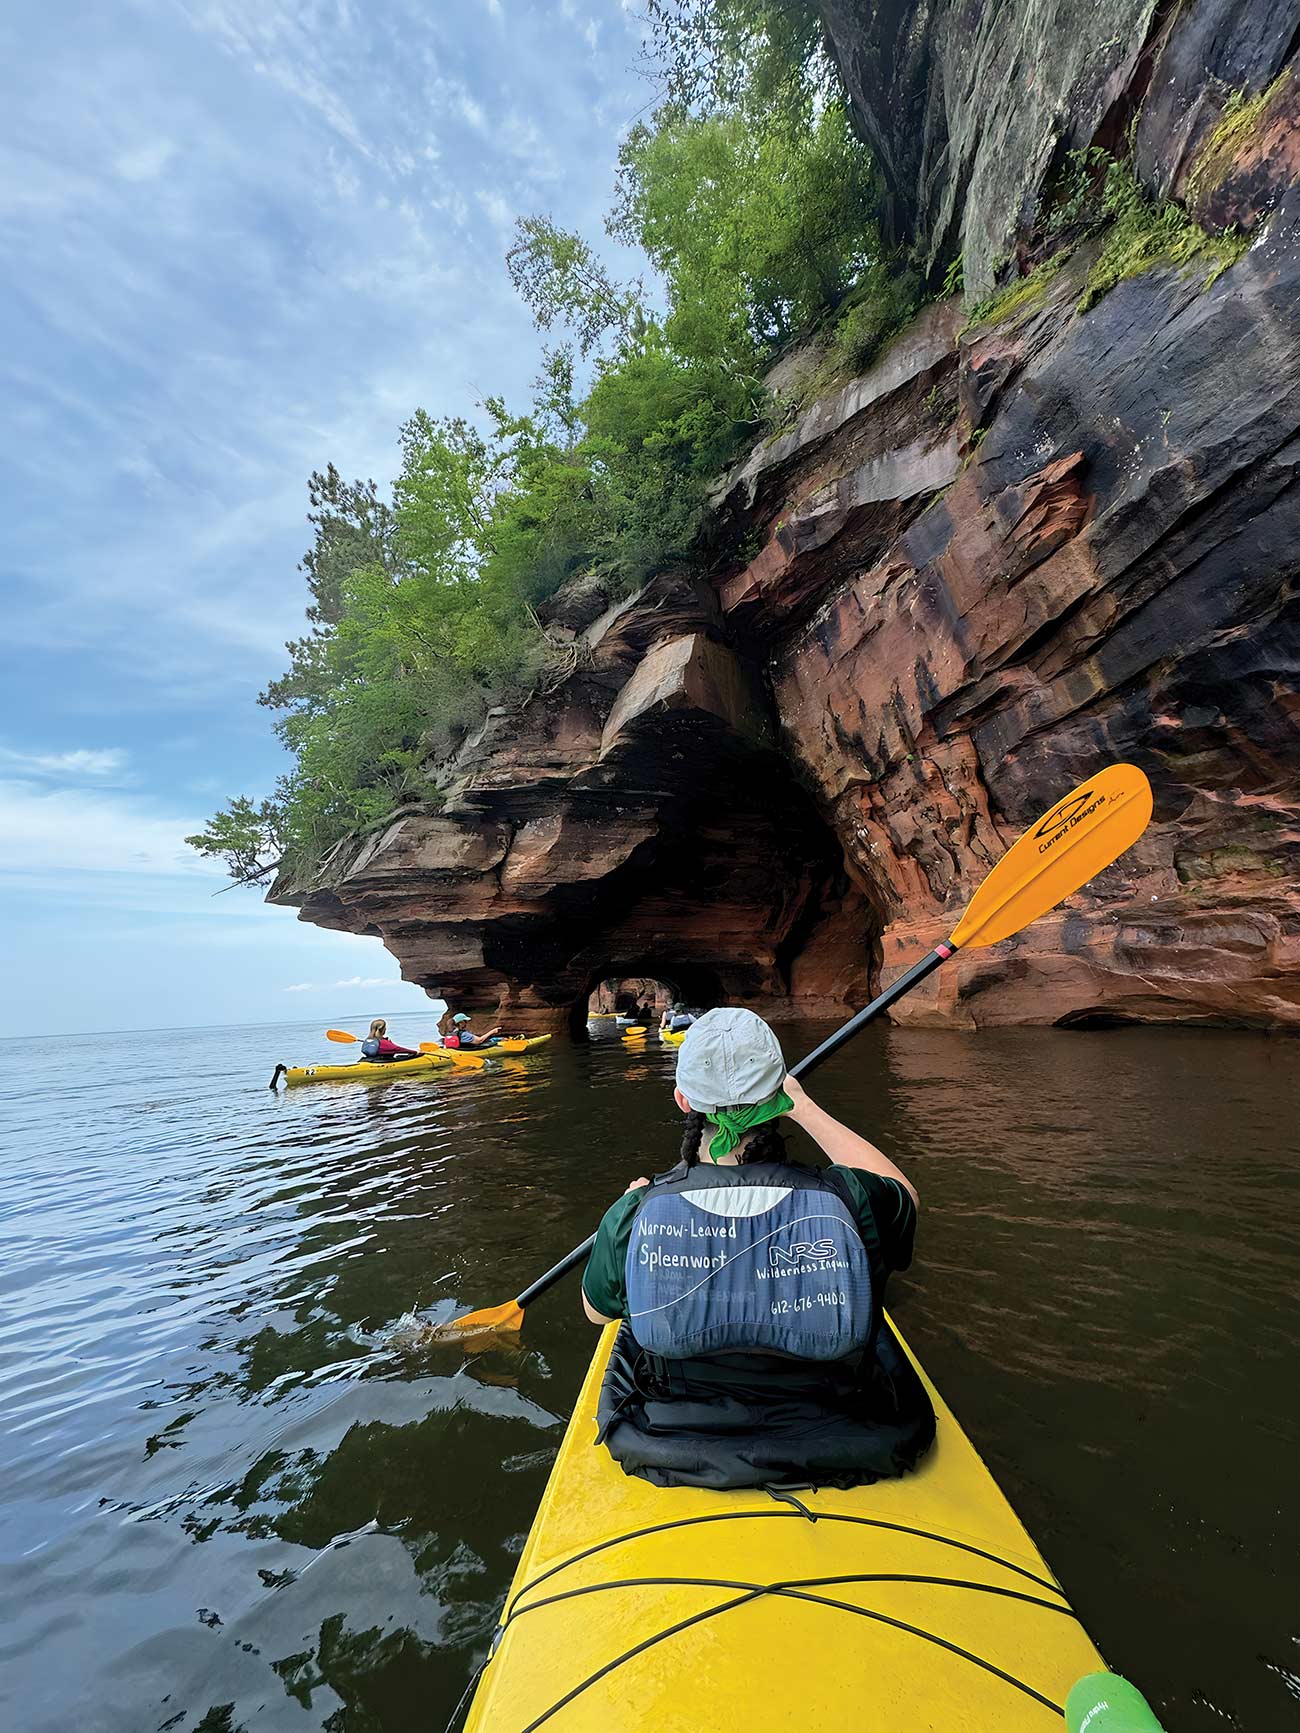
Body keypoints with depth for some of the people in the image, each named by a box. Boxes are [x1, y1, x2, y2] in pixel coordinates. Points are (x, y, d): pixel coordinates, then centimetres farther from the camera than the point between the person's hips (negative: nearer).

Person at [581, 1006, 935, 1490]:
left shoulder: (634, 1213, -24)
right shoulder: (846, 1200, -26)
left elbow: (597, 1310, -2)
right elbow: (902, 1191, -1)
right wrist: (805, 1108, 2)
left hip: (678, 1452, 1)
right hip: (836, 1448, 0)